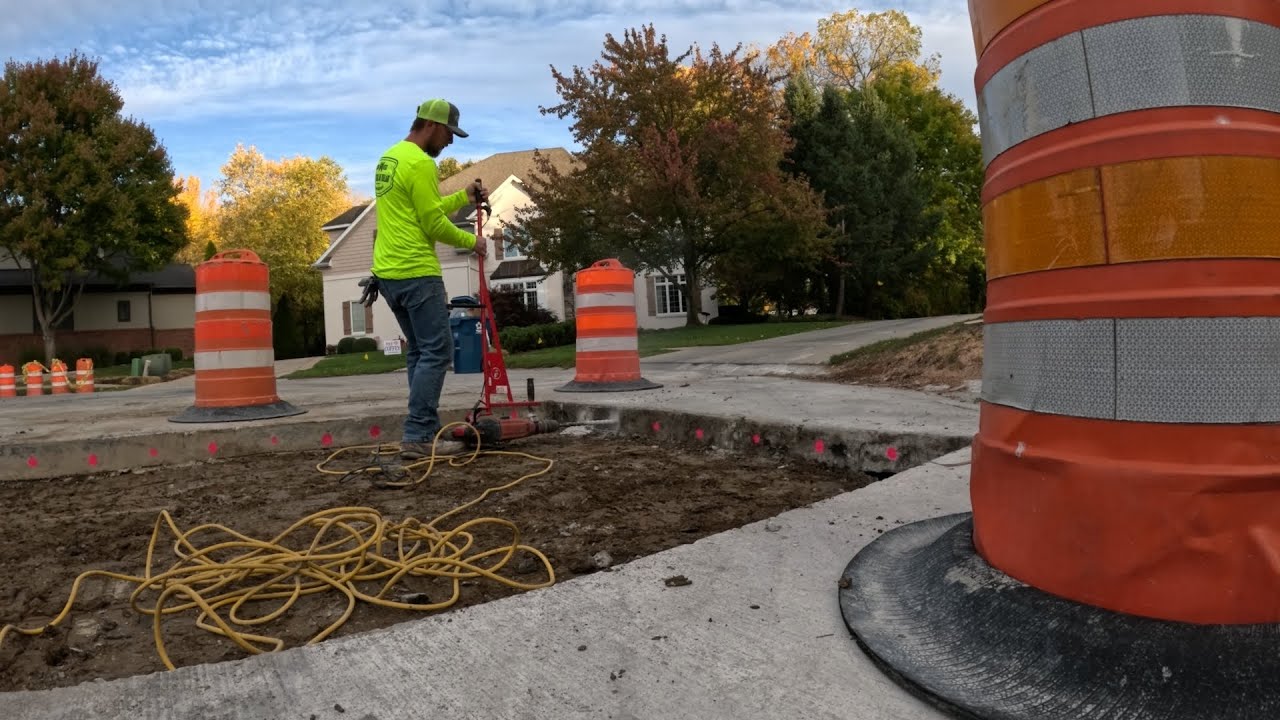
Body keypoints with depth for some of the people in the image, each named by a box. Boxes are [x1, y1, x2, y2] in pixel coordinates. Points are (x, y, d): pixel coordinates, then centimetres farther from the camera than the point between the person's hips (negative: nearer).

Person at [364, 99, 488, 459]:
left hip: (388, 271, 11)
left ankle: (426, 431, 16)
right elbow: (434, 225, -15)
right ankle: (417, 437, -9)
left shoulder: (388, 158, 19)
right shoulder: (420, 163, -13)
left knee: (419, 352, 14)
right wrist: (471, 241, 0)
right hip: (416, 273, -10)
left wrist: (463, 197, 18)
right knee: (436, 352, -8)